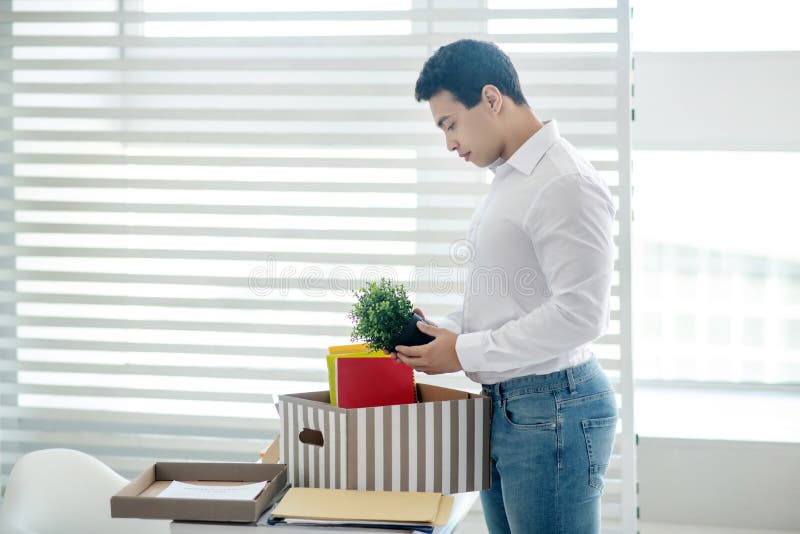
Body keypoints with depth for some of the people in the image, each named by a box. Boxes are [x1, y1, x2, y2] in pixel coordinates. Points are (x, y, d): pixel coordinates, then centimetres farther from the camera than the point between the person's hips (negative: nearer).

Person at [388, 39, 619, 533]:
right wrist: (442, 331, 7)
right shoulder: (508, 178, 16)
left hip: (552, 408, -10)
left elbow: (580, 314, -23)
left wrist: (465, 352, -17)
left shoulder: (565, 183, -17)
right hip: (502, 404, 10)